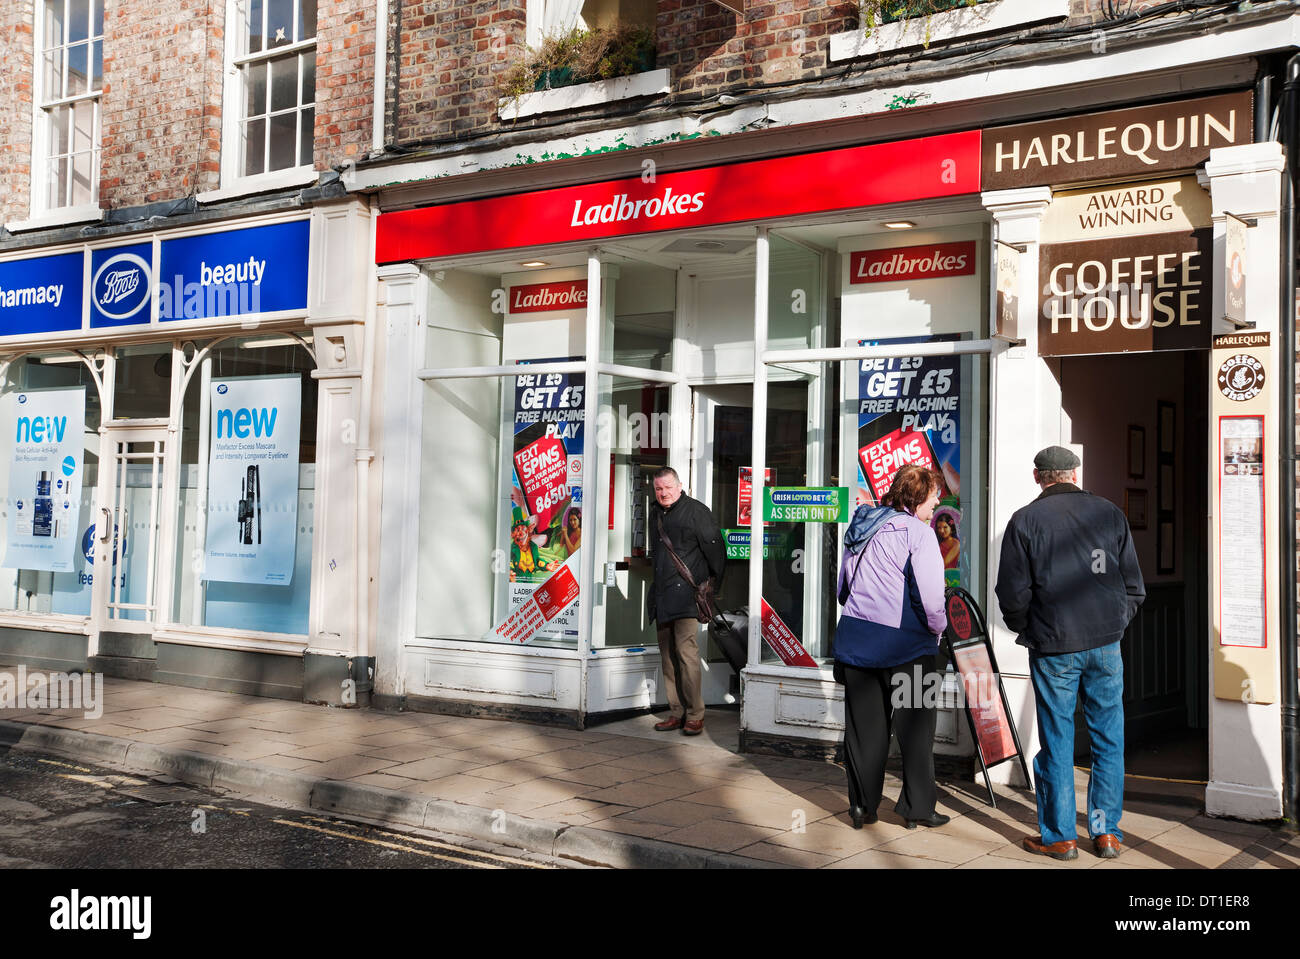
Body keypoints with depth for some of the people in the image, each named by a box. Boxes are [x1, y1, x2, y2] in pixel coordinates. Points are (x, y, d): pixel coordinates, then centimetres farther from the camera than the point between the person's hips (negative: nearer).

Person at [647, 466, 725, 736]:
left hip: (686, 592, -7)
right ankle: (676, 713, 15)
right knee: (667, 654, 8)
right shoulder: (655, 513, 17)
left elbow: (715, 547, -4)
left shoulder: (696, 510, -4)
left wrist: (713, 582, -3)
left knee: (686, 649, -14)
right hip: (661, 596, 8)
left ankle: (695, 715, -8)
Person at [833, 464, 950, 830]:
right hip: (903, 642, -6)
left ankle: (862, 805, 18)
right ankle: (917, 807, 13)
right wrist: (937, 628, -1)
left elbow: (843, 586, 17)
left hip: (855, 638, 6)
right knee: (915, 727, 7)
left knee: (863, 726, 12)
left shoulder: (861, 528, 11)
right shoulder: (917, 532, -12)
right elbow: (930, 594, -18)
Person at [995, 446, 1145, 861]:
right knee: (1109, 740, 11)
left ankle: (1060, 836, 13)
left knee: (1057, 742, 6)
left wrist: (1027, 629, 12)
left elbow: (1012, 593, -5)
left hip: (1053, 648, -2)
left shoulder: (1025, 520, -4)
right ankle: (1107, 833, 15)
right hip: (1106, 644, 2)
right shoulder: (1110, 513, 5)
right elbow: (1134, 584, 7)